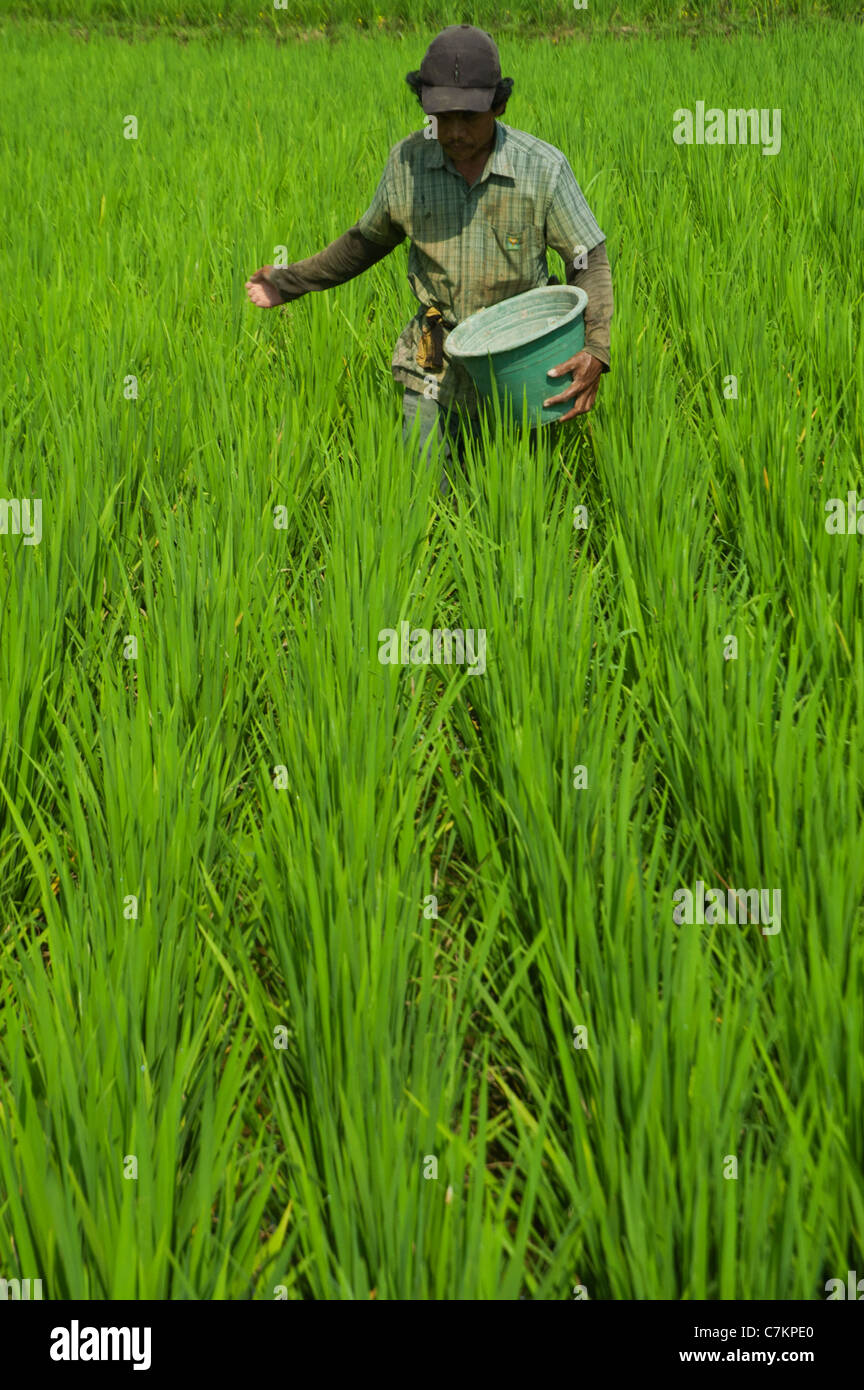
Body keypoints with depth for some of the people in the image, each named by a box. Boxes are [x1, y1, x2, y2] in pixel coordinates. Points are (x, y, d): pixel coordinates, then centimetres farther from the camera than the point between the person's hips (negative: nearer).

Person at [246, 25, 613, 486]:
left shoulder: (543, 167, -14)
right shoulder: (408, 161, -6)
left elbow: (591, 262, -8)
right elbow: (371, 237, 13)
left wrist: (594, 350, -25)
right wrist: (292, 280, 9)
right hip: (436, 370, 2)